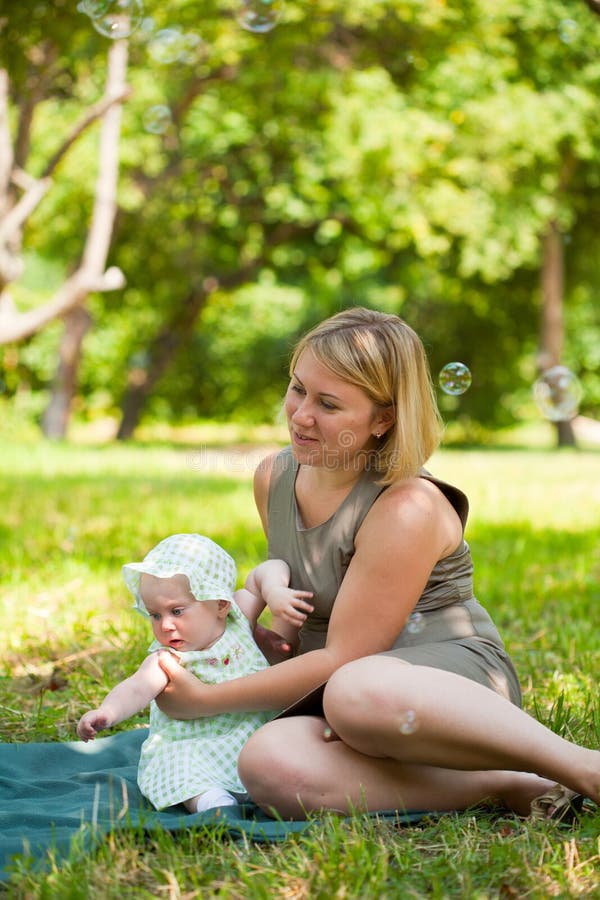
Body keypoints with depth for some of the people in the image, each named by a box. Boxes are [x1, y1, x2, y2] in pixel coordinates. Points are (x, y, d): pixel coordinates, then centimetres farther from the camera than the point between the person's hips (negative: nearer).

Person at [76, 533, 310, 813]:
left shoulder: (236, 617, -2)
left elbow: (270, 569, 7)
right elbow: (137, 687, -33)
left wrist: (275, 592, -15)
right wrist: (108, 711, -52)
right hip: (198, 750, -3)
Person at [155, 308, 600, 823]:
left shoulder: (408, 509, -17)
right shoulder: (274, 478, 7)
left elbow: (344, 659, -17)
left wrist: (204, 700, -13)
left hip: (453, 671, -6)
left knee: (358, 692, -45)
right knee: (268, 765, -33)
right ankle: (510, 789, -24)